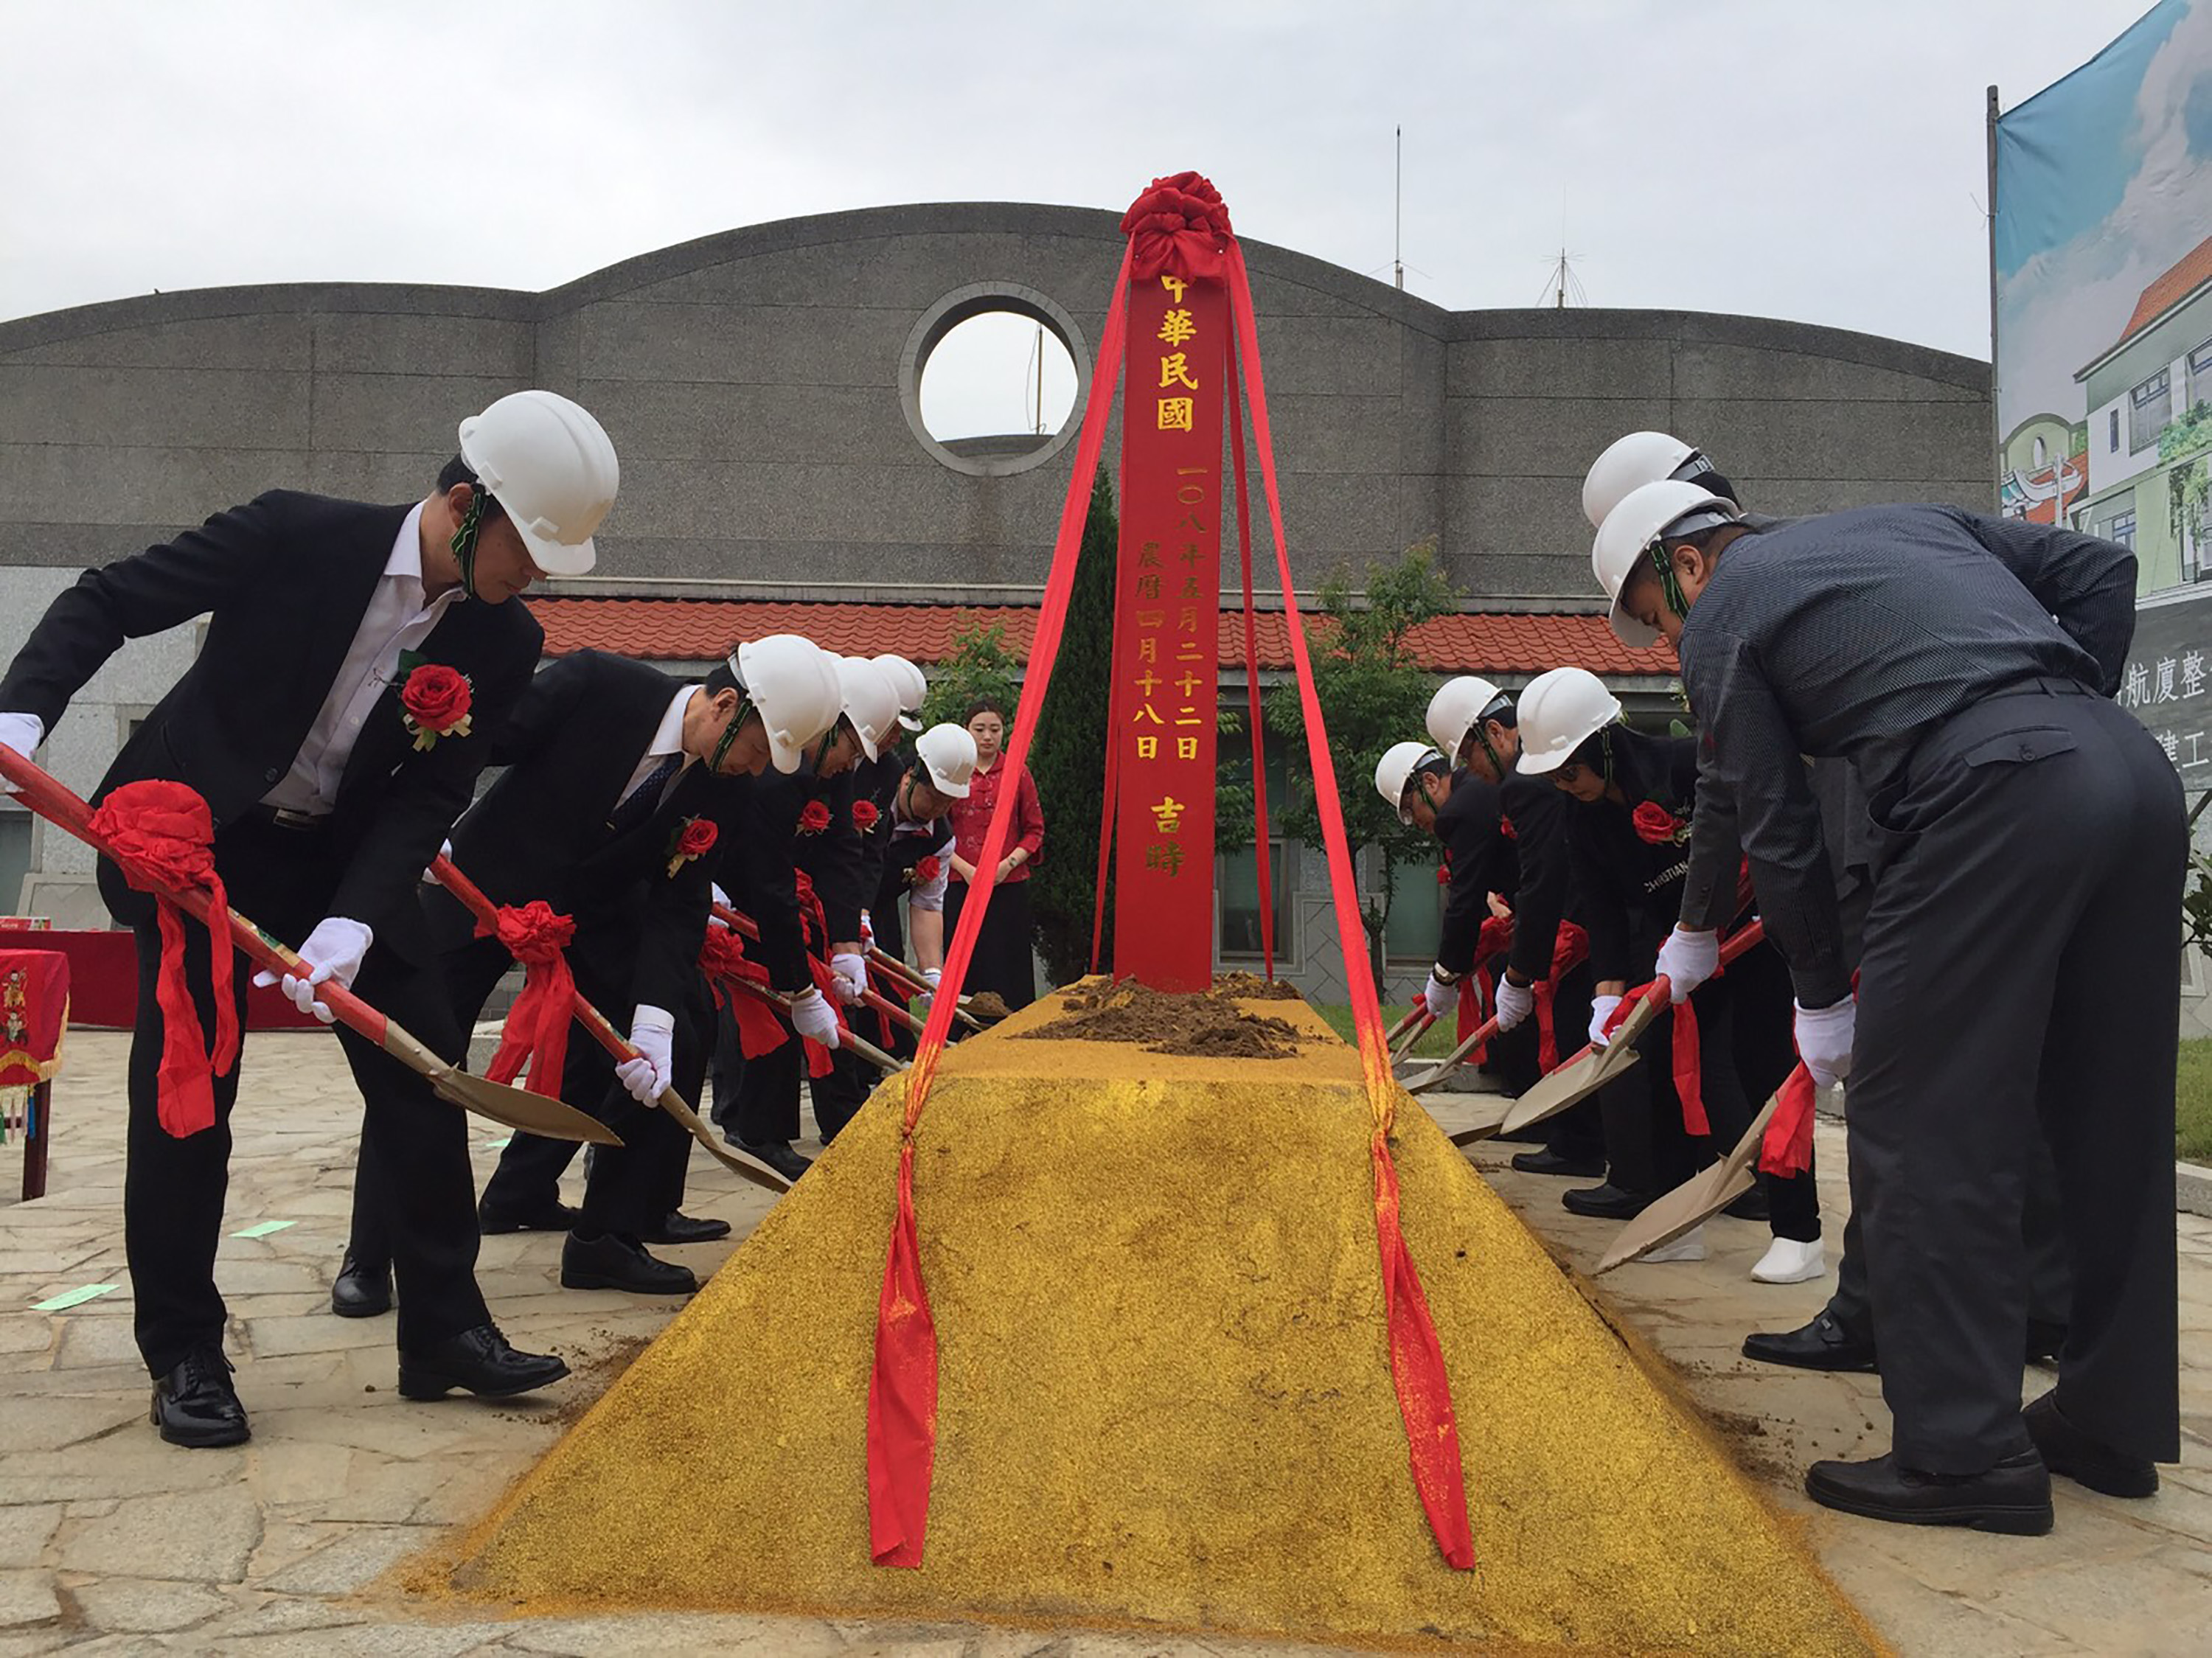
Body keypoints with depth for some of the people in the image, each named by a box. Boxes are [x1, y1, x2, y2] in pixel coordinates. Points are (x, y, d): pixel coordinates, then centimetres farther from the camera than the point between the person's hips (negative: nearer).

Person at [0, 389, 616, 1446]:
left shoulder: (501, 646, -11)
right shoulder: (297, 535, -21)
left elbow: (428, 800, -12)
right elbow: (104, 603, -13)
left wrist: (353, 924, -25)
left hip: (346, 855, 4)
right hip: (200, 833, -3)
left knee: (423, 1070, -1)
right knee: (185, 1086, -5)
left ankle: (444, 1328, 11)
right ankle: (182, 1354, 9)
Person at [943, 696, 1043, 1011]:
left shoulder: (1018, 774, 6)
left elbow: (1035, 829, 8)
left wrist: (1009, 863, -8)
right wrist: (965, 869, -8)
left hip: (1009, 887, 0)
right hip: (960, 885, 0)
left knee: (1009, 967, 0)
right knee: (964, 967, 0)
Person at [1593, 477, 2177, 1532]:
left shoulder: (1722, 615, 11)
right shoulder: (1906, 521, 30)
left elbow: (1777, 830, 10)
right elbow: (2099, 568, 22)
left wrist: (1823, 999, 18)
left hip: (1990, 795, -8)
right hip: (2133, 766, 8)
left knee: (1920, 1129, 0)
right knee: (2112, 1123, 14)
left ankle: (1965, 1450, 2)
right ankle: (2111, 1423, 26)